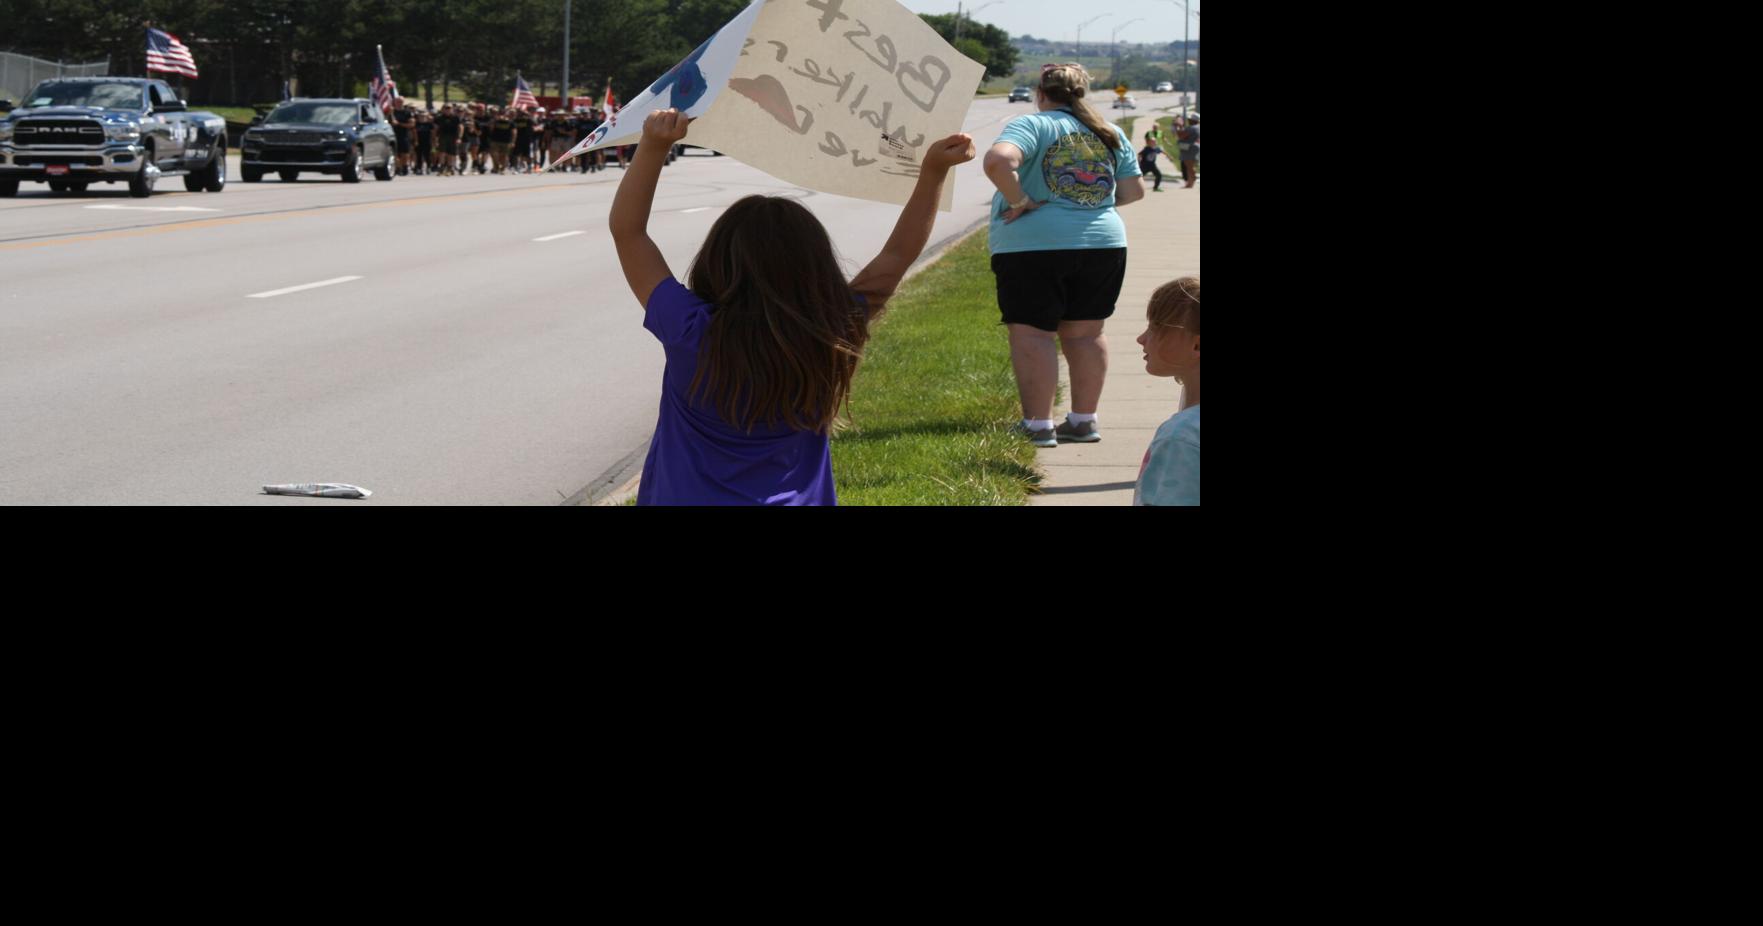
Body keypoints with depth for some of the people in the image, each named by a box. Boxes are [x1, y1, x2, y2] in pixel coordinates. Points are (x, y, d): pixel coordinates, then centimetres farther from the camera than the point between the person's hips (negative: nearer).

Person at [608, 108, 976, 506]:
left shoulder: (691, 334, -23)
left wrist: (653, 147, -21)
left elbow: (627, 230, -16)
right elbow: (896, 257, -5)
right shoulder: (832, 337, -17)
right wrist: (933, 172, -4)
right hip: (794, 498, 2)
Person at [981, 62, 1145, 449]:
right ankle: (1084, 421, 18)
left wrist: (1018, 202, -13)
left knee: (1031, 334, 0)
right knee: (1084, 333, 14)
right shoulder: (1112, 134, 10)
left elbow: (998, 160, -24)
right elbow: (1134, 191, 13)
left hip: (1033, 246, -5)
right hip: (1104, 243, 5)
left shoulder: (1033, 125, -6)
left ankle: (1038, 426, -2)